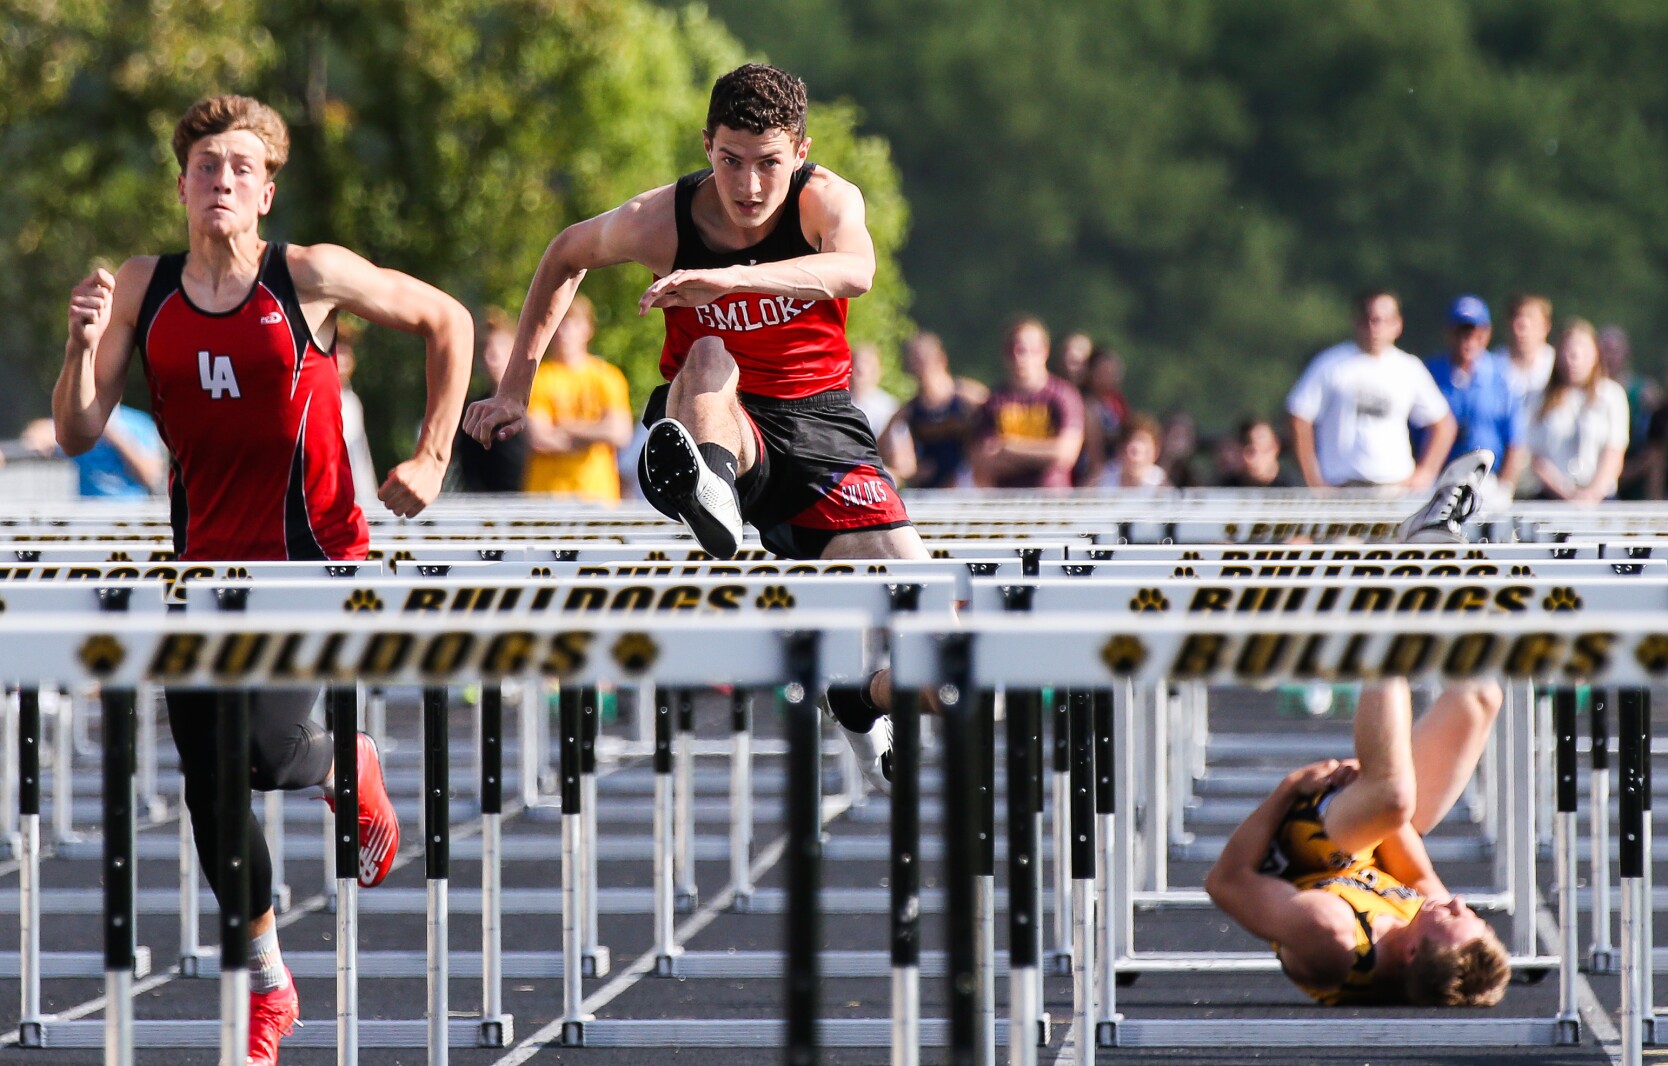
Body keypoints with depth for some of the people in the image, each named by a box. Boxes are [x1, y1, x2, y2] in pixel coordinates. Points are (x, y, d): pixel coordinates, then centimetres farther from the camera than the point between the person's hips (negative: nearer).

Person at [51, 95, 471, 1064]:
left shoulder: (309, 276, -9)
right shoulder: (143, 290, 0)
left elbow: (448, 321, 3)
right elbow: (78, 435, 0)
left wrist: (432, 458, 0)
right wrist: (84, 346, -18)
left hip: (315, 561, -4)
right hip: (208, 565, 4)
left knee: (267, 749, -20)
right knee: (209, 785, 3)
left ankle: (352, 766, 18)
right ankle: (267, 985, 20)